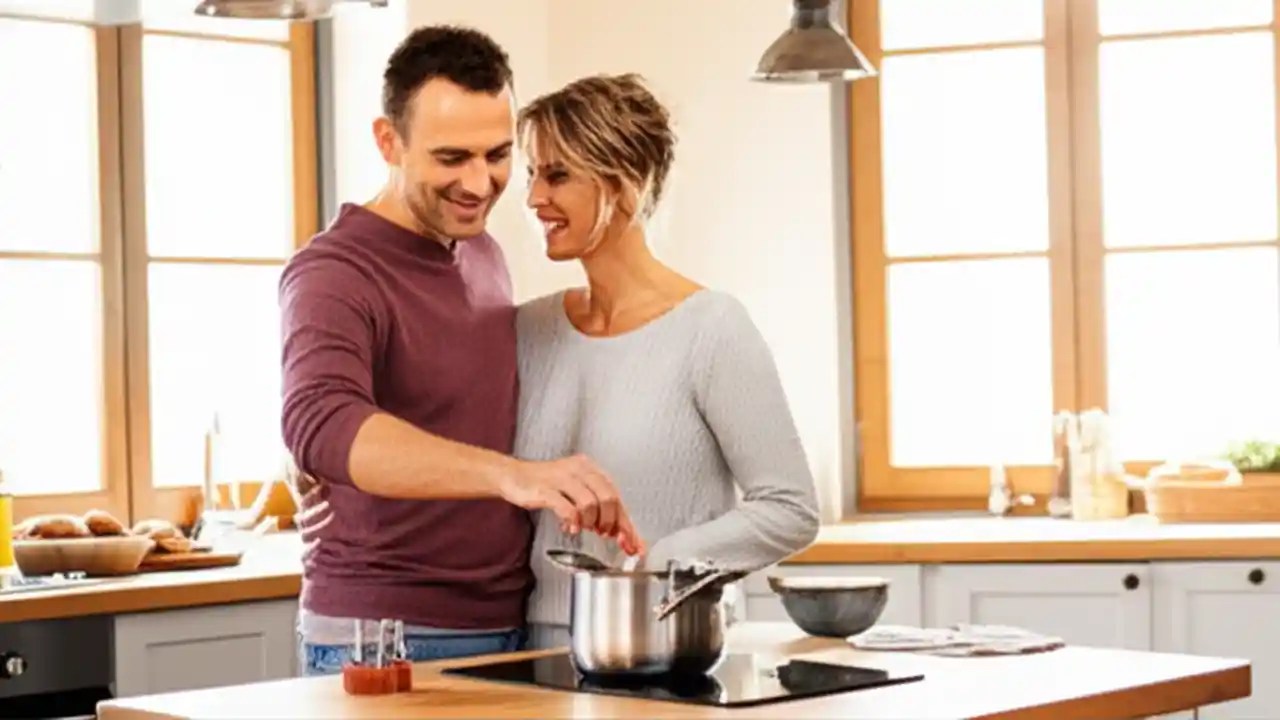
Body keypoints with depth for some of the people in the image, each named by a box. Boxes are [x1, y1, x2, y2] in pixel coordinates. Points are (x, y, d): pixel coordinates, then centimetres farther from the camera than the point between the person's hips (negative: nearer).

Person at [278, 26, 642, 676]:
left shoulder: (484, 256, 9)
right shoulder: (334, 275, -15)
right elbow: (321, 426, -34)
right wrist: (510, 474, -46)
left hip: (507, 632, 7)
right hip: (383, 642, -7)